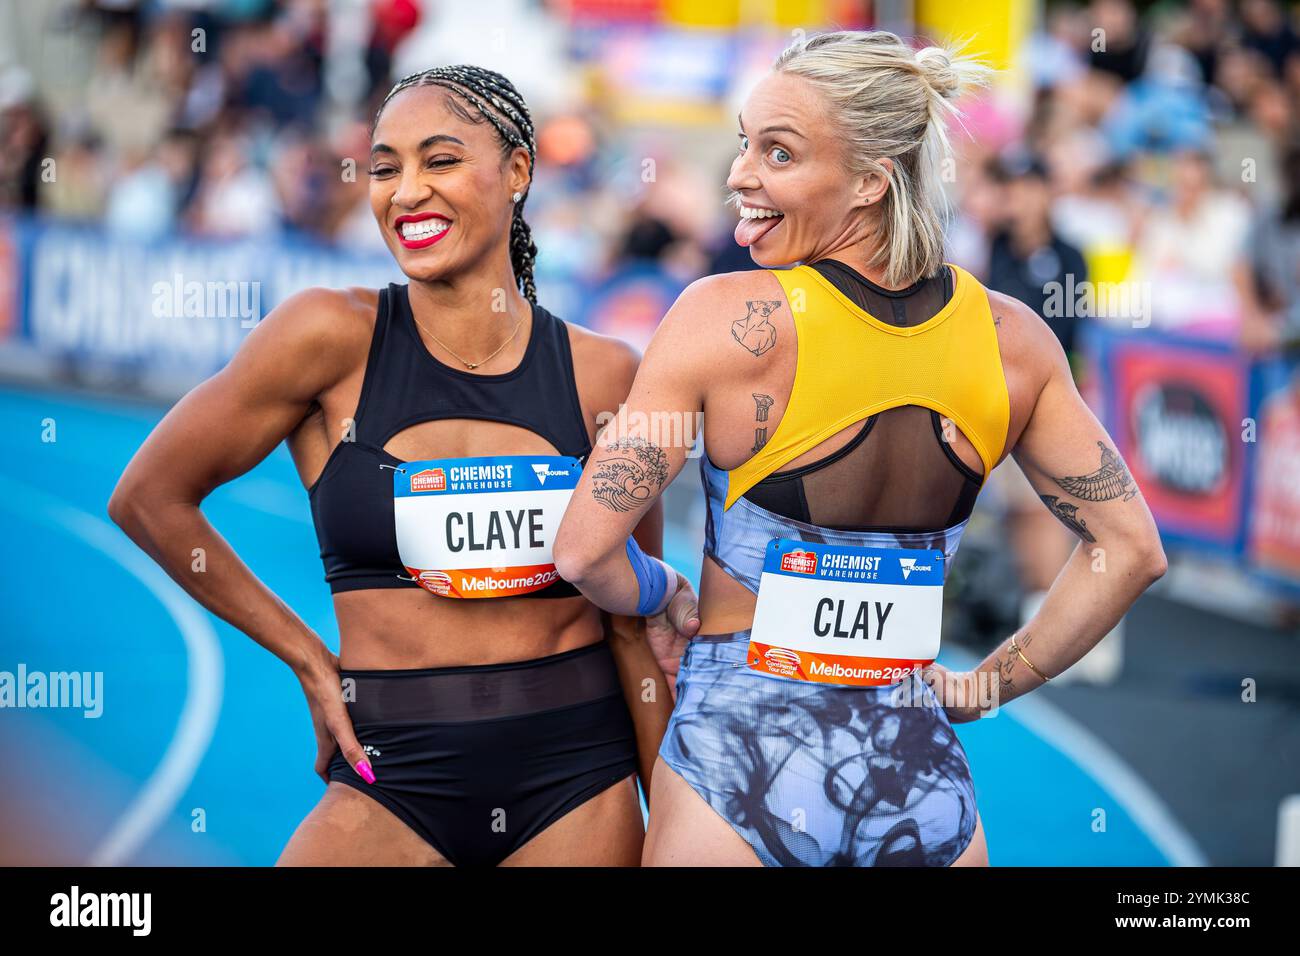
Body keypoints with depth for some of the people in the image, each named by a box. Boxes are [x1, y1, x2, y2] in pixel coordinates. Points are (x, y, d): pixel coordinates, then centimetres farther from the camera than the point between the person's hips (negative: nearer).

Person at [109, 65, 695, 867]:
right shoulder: (335, 338, -6)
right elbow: (150, 498, 0)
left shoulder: (604, 375, 0)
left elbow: (638, 617, 7)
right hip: (394, 783, -1)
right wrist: (309, 659, 3)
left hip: (579, 785, 1)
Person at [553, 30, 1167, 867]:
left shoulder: (724, 319, -12)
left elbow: (584, 551, -13)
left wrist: (664, 595, 7)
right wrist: (988, 686, 12)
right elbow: (1130, 550, 4)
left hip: (739, 748, -3)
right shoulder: (1011, 340, 0)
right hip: (920, 768, 3)